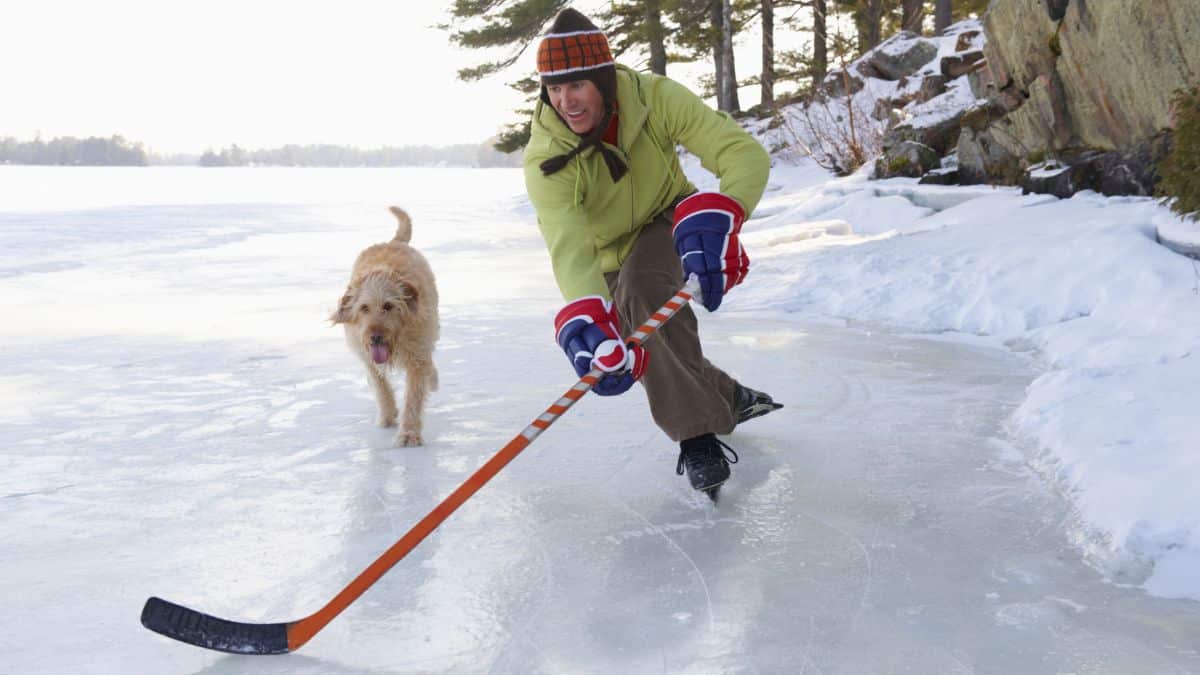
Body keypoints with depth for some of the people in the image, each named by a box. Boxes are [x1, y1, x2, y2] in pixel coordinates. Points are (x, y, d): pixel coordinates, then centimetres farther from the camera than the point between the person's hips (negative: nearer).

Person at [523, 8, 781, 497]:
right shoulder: (544, 159, -30)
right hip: (610, 253, 2)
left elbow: (746, 153, -36)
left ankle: (697, 435, -15)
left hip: (669, 224, -2)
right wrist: (585, 320, -64)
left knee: (643, 290, -28)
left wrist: (713, 219, -57)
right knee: (650, 350, -12)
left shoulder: (654, 98, -29)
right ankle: (728, 398, 14)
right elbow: (567, 244, -45)